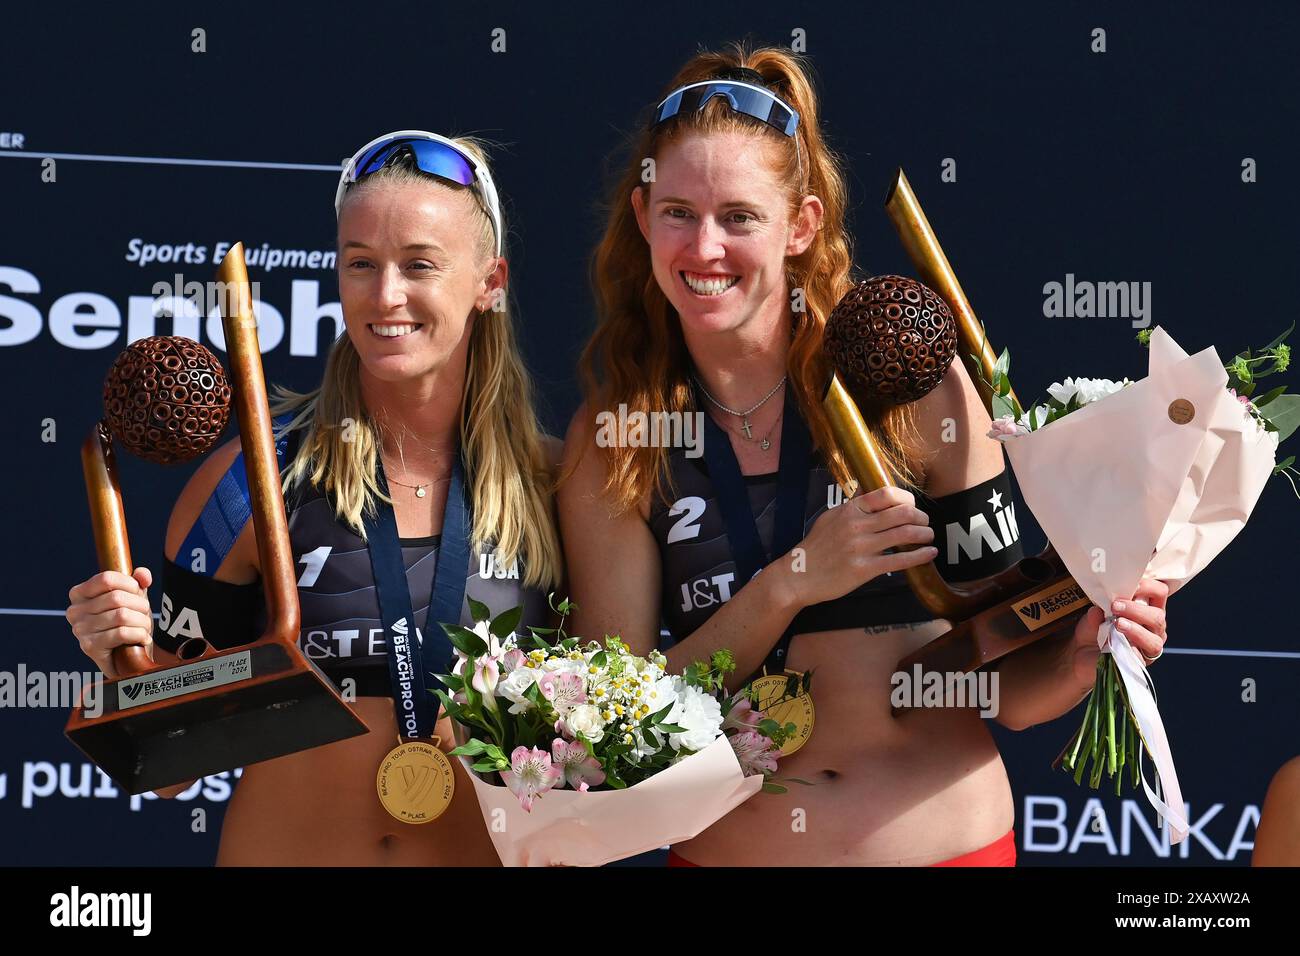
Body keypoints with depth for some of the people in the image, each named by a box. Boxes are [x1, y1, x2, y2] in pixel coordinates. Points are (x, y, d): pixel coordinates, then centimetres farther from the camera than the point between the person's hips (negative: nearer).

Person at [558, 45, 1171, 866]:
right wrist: (792, 583, -21)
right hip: (729, 847, 1)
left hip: (950, 839, -1)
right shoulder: (613, 438, -7)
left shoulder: (914, 381, -10)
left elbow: (1003, 685, -4)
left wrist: (1083, 657, -24)